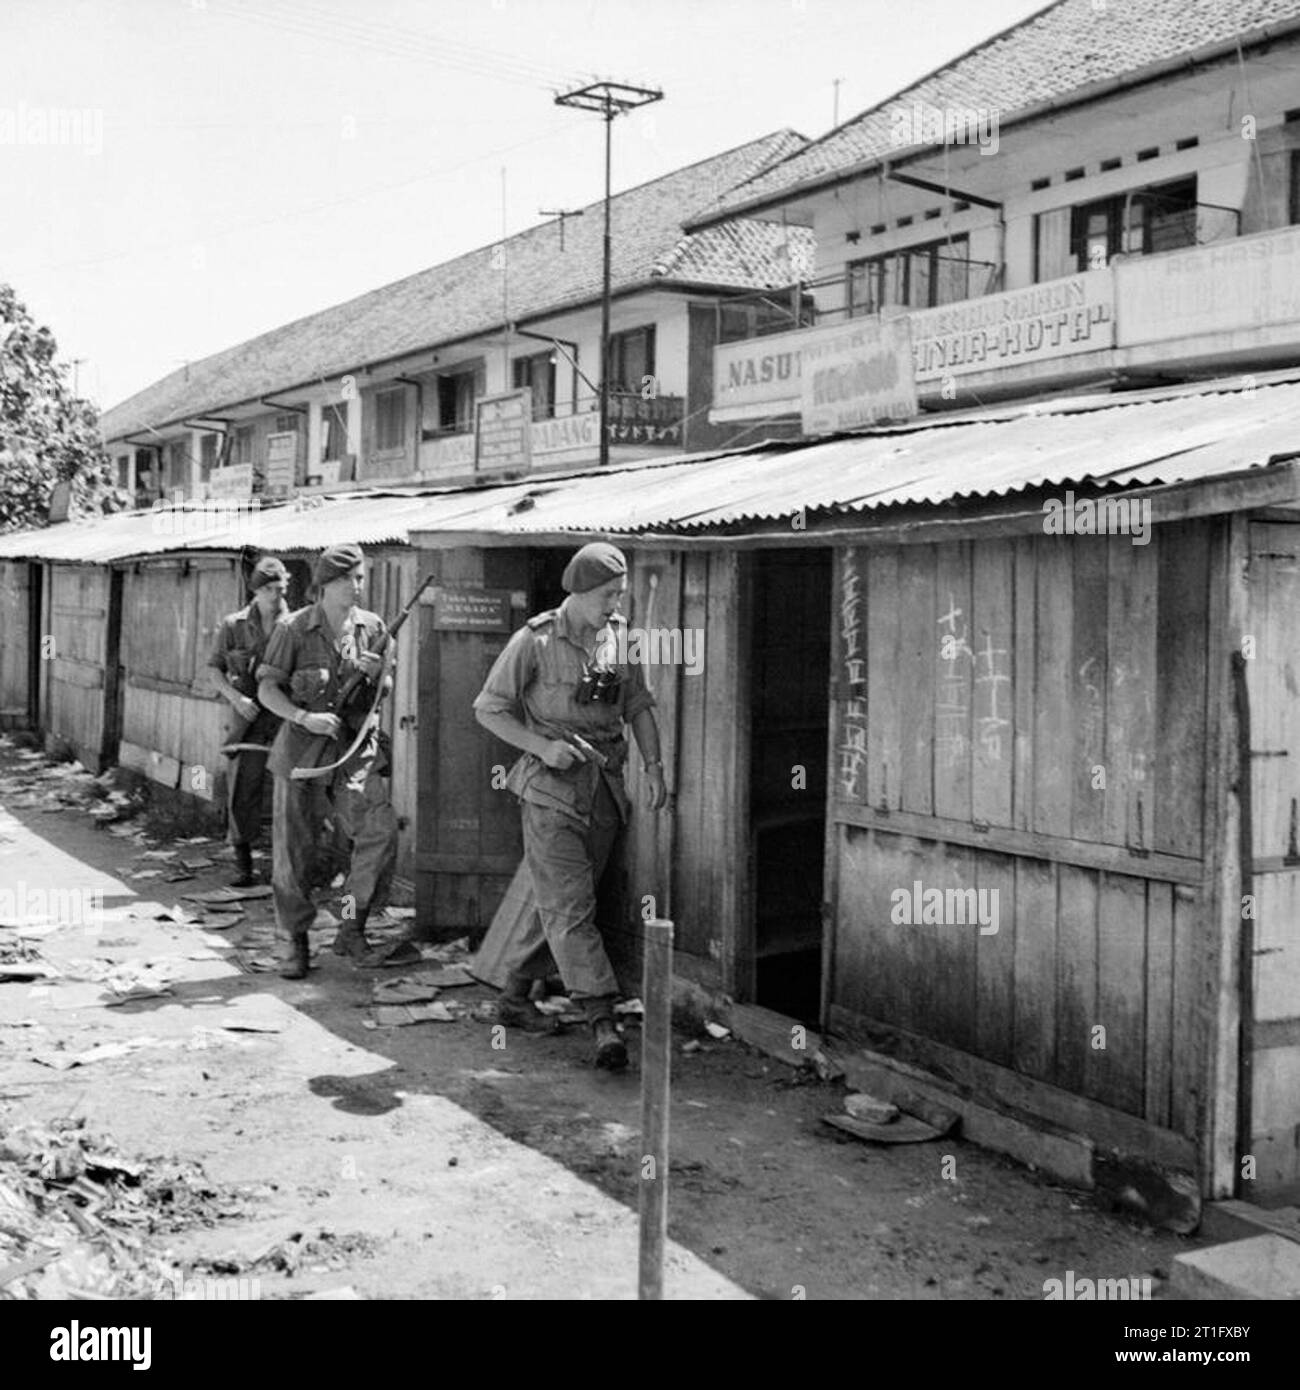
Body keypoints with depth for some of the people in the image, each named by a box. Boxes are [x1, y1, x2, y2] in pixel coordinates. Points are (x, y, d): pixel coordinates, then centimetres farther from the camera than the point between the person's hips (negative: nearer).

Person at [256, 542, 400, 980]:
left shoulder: (372, 627, 6)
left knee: (381, 832, -13)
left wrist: (377, 673, -9)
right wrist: (305, 718, -19)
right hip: (301, 748, -2)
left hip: (356, 749, 2)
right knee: (294, 849, 3)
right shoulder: (294, 629, -5)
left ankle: (352, 927, 4)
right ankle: (293, 941, 20)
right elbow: (267, 689, -5)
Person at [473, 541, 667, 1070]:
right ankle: (603, 1024, -13)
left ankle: (514, 995, 29)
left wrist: (653, 764, 1)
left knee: (558, 902, 13)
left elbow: (638, 705, 13)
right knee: (570, 906, -9)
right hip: (551, 787, -5)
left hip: (604, 787, 6)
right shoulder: (534, 641, -8)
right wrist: (542, 746, -14)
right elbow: (488, 709, -3)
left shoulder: (619, 637, 6)